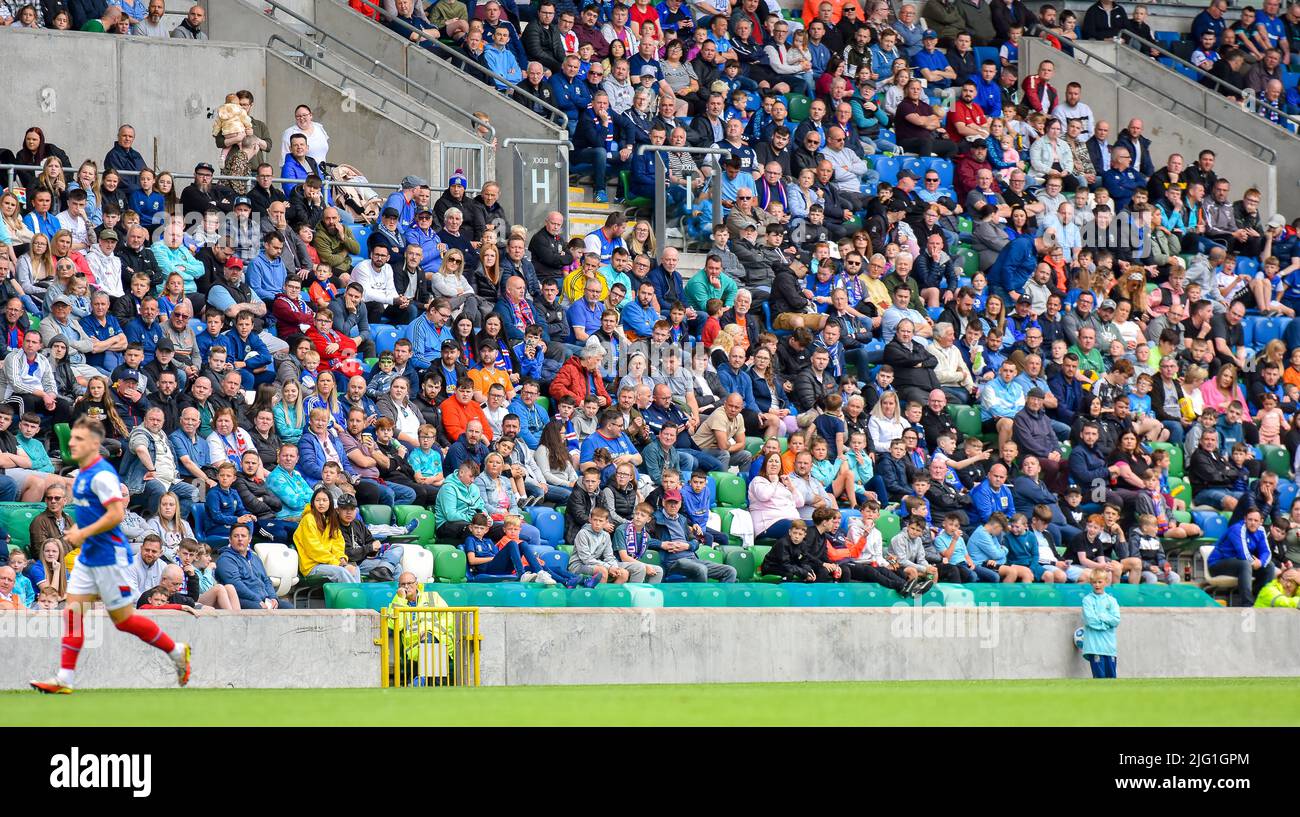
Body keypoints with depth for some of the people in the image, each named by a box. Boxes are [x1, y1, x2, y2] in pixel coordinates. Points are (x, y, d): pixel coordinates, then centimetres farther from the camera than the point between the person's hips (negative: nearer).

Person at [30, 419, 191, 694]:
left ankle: (176, 651, 15)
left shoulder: (101, 475, -18)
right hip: (88, 556, 10)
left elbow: (116, 514, -25)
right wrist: (79, 531, 13)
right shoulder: (83, 475, 12)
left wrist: (83, 533, -22)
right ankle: (64, 679, 0)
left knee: (123, 619, -1)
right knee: (73, 614, 1)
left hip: (109, 556, -10)